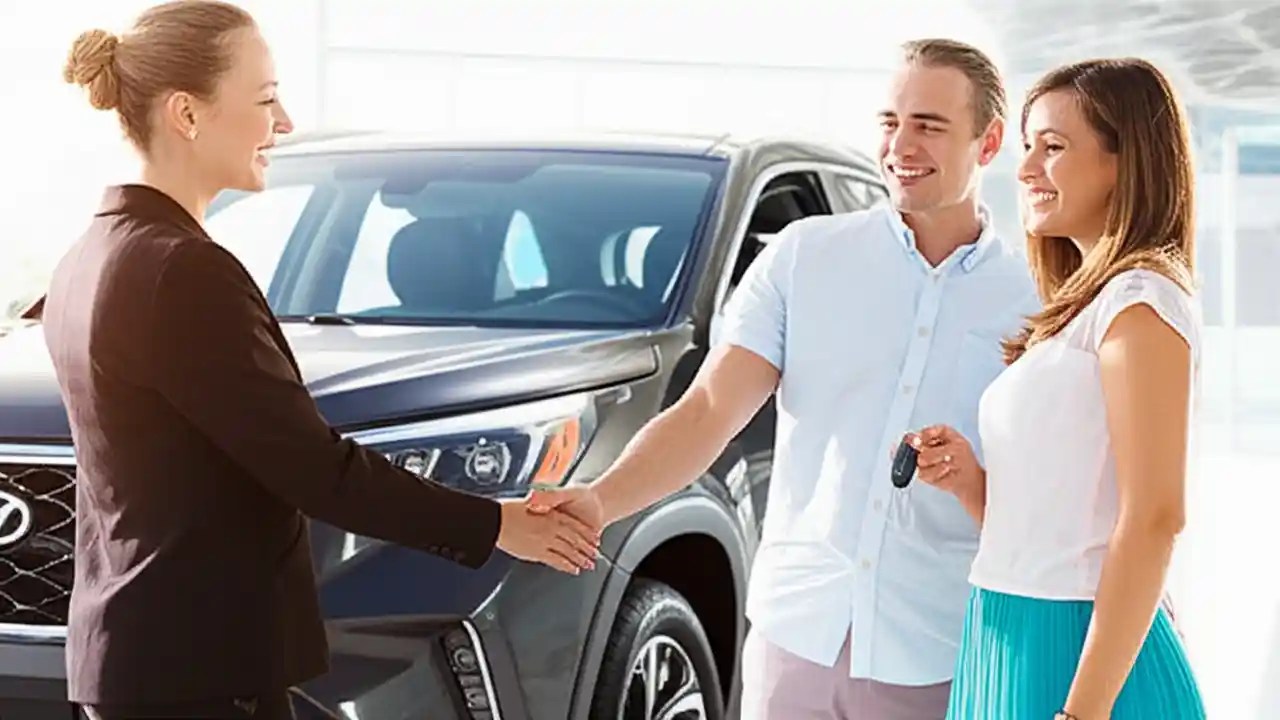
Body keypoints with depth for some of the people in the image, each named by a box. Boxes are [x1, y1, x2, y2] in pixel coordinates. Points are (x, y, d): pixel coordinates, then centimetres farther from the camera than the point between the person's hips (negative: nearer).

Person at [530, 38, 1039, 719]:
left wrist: (968, 473, -19)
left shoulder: (1030, 303, 1)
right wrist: (601, 498, -21)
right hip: (796, 635, 1)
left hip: (937, 661, 0)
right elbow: (707, 410, -5)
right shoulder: (805, 254, 2)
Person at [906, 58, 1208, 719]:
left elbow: (1153, 518, -18)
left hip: (1074, 654, -8)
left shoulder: (1142, 300, -11)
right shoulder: (1078, 312, 15)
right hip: (1013, 644, 9)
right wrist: (971, 478, -1)